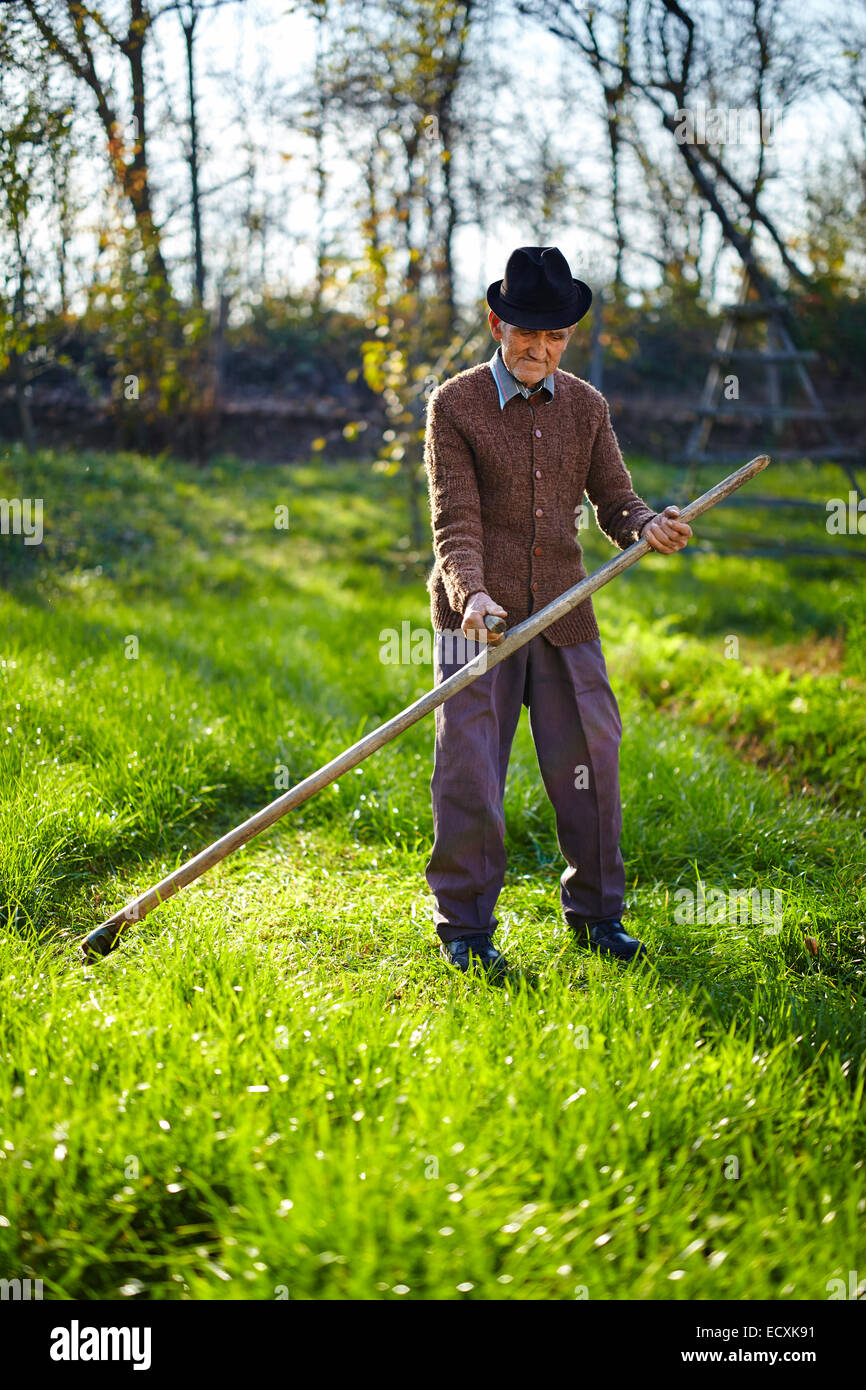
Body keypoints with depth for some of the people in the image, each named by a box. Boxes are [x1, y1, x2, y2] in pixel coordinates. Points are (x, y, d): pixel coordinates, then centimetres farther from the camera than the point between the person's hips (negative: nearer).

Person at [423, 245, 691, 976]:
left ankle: (596, 912, 24)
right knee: (469, 772, -4)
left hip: (563, 615, 4)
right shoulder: (454, 405, -3)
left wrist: (650, 527, -17)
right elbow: (455, 521, -11)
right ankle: (465, 928, 10)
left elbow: (615, 503, 7)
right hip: (478, 617, -3)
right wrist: (471, 594, -29)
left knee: (589, 763, 6)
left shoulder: (586, 407, 9)